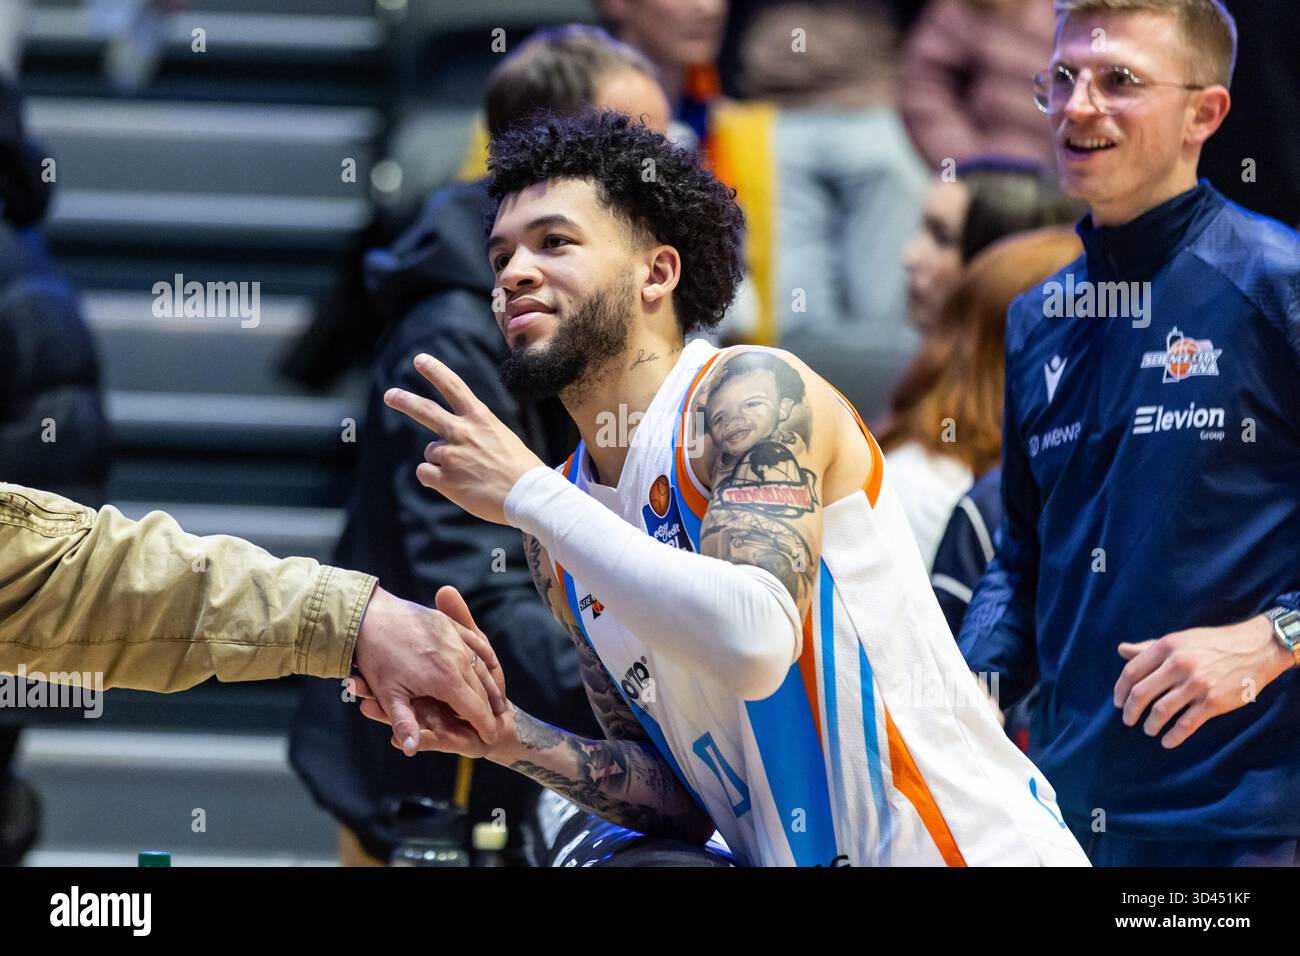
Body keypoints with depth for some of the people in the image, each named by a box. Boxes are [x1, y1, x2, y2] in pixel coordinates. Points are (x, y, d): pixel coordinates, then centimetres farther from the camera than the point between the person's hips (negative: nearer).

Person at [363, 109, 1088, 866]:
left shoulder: (752, 393, -10)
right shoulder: (558, 542, 9)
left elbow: (754, 640, -26)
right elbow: (684, 800, 9)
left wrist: (531, 495, -20)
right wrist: (512, 740, -5)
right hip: (804, 859, 6)